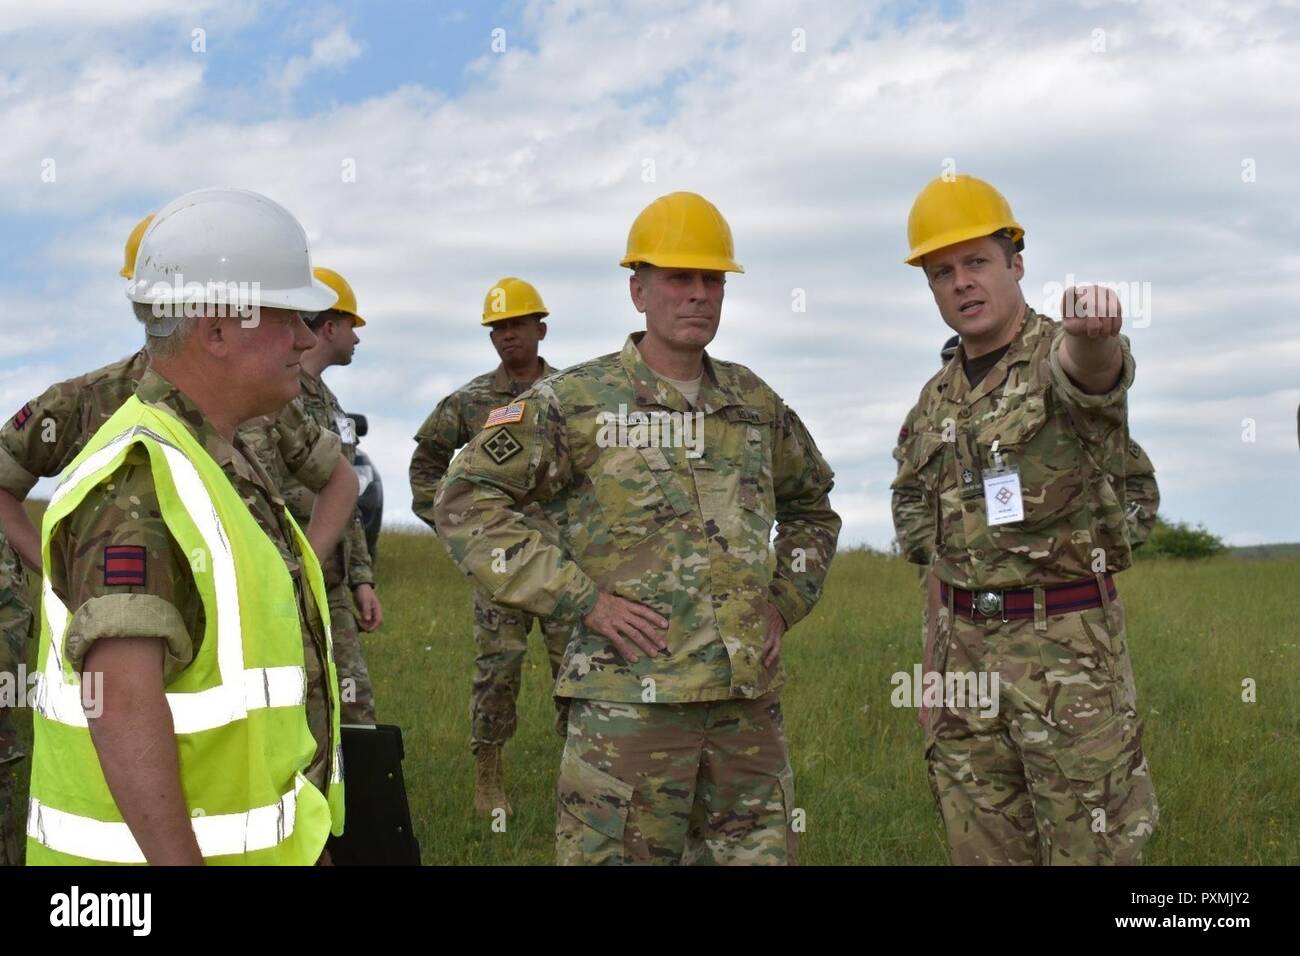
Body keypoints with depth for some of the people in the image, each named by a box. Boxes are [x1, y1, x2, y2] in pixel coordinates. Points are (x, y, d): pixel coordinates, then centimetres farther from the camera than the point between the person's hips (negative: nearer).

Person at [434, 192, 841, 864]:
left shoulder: (755, 403, 13)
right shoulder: (576, 400, -3)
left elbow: (812, 506, 29)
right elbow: (464, 500, -7)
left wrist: (785, 601, 13)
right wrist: (581, 598, -12)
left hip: (750, 700, 5)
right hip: (630, 701, -5)